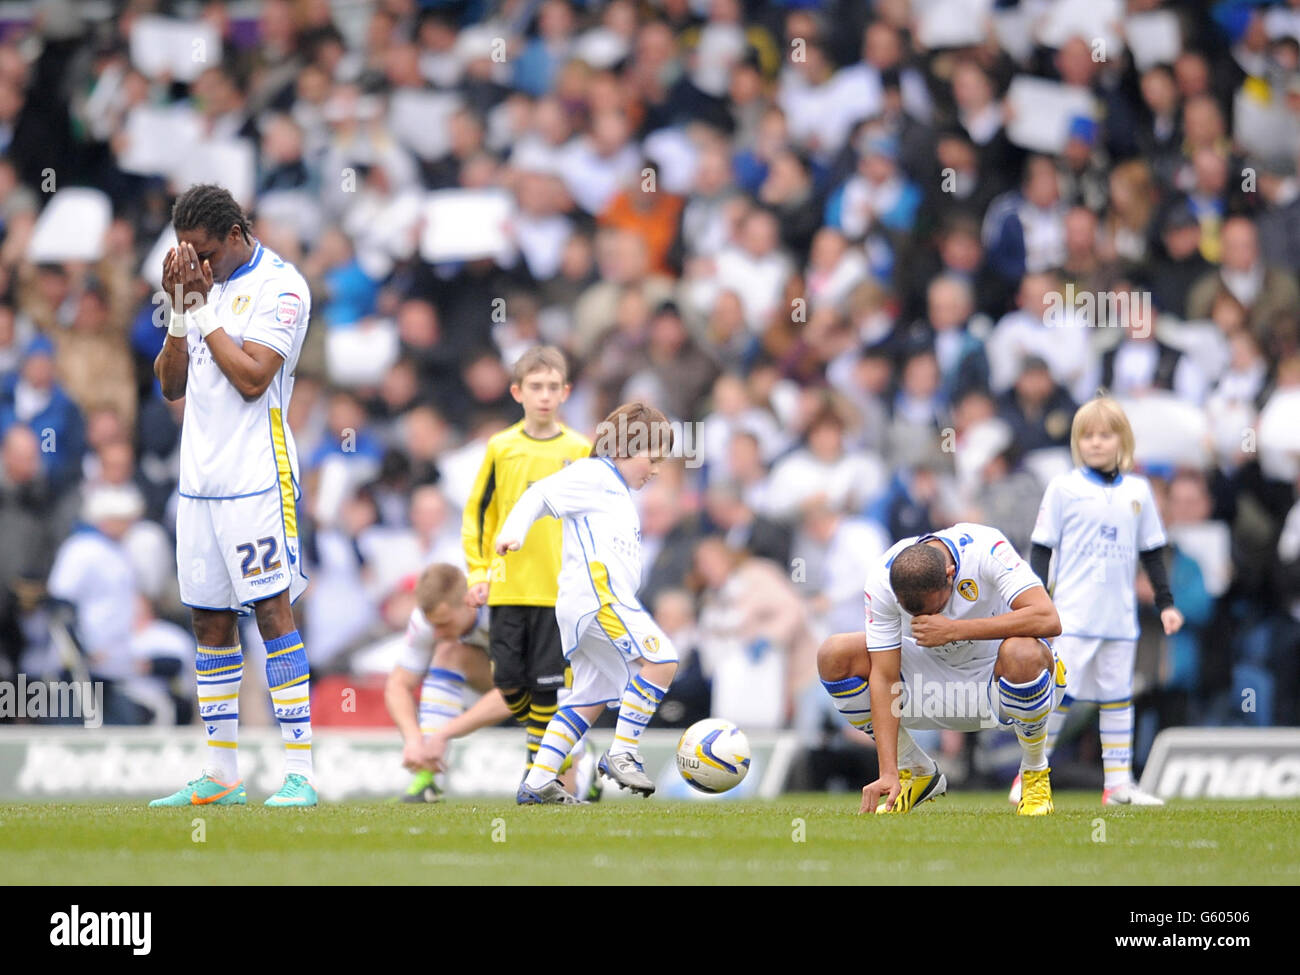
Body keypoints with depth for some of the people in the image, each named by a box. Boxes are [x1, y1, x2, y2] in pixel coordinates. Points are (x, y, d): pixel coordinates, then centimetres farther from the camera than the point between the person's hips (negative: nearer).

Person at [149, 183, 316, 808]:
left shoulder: (281, 287, -8)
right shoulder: (205, 286, 14)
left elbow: (252, 378, -17)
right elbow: (171, 385, 13)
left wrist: (203, 311, -12)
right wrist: (180, 311, 0)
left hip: (256, 478, -7)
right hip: (198, 481, 7)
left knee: (273, 614, -11)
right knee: (210, 623, 8)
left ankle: (300, 772, -12)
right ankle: (221, 774, 14)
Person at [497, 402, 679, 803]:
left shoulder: (619, 492, 28)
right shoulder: (592, 475, 0)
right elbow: (541, 494, -4)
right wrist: (513, 531, -17)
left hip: (606, 601, 11)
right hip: (596, 594, -11)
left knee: (591, 698, 13)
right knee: (662, 658, -20)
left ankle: (537, 783, 13)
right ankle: (622, 754, -17)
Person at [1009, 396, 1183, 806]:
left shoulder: (1138, 491, 11)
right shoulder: (1063, 488, 0)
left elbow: (1152, 552, 17)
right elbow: (1041, 548, 2)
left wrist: (1165, 603, 12)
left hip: (1120, 616, 4)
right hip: (1073, 614, -4)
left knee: (1117, 696, 6)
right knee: (1060, 692, -9)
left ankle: (1118, 783, 9)